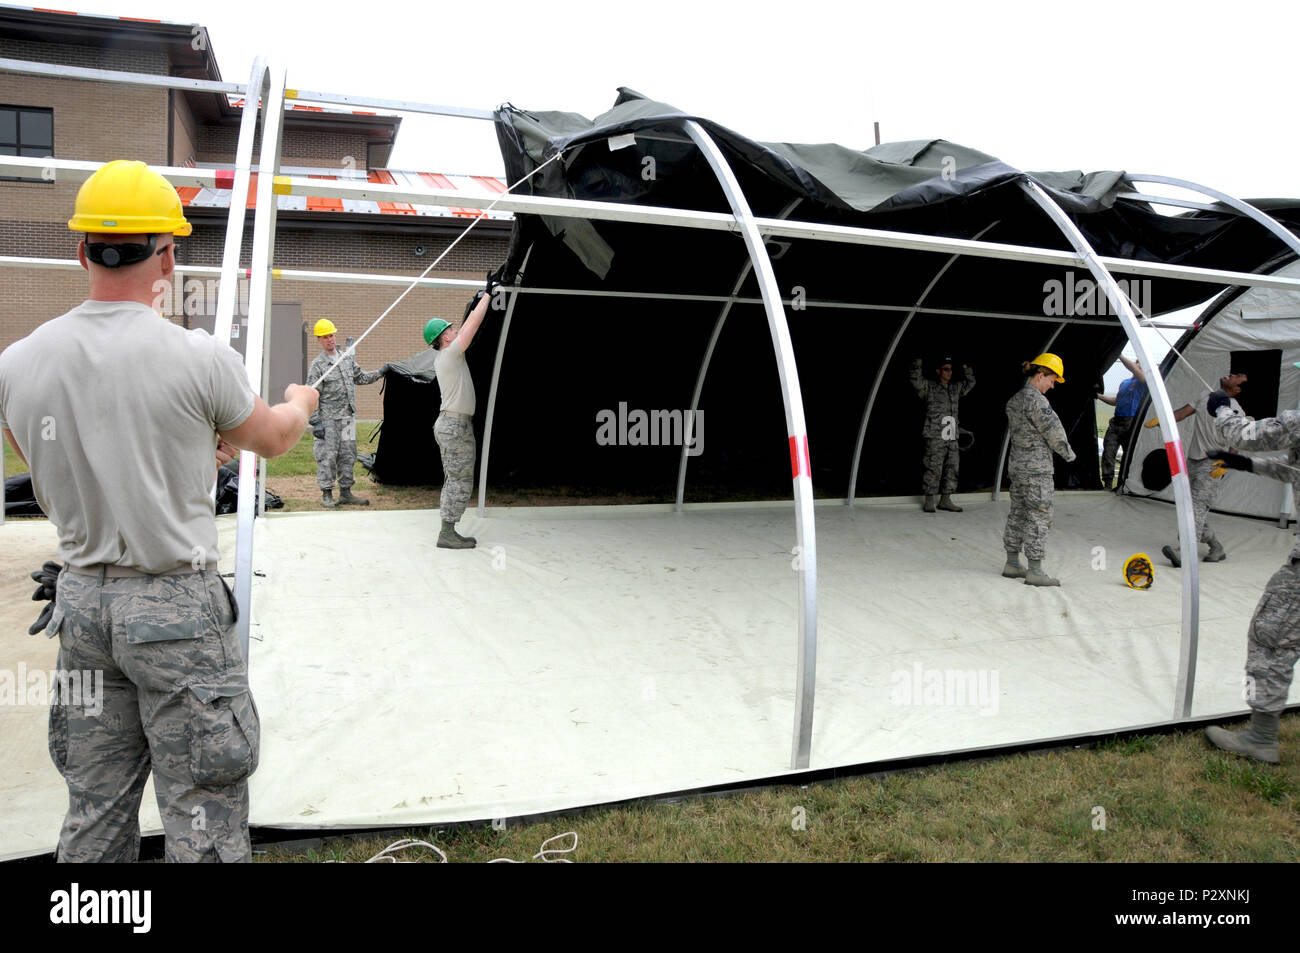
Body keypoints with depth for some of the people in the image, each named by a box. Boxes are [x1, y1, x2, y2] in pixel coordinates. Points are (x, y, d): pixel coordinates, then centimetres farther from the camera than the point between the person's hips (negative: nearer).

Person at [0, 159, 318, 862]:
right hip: (177, 605, -5)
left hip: (81, 600, 6)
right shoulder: (200, 357, -15)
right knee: (202, 814, 5)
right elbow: (273, 440, 4)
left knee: (95, 812, 17)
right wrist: (300, 402, 27)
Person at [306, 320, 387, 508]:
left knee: (348, 455, 8)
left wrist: (380, 373, 19)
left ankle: (346, 493, 16)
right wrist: (315, 422, -15)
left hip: (347, 417, 6)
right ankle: (326, 494, 4)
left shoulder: (347, 358, 11)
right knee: (327, 456, -4)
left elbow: (360, 377, 27)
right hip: (328, 419, -6)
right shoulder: (317, 365, -7)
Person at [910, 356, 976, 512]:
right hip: (935, 438, -7)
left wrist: (966, 369, 21)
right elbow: (916, 380, -16)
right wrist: (918, 361, -20)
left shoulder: (955, 389, 18)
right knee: (933, 470, -7)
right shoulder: (929, 387, 0)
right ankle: (929, 501, 1)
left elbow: (970, 383, 33)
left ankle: (945, 500, 17)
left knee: (951, 469, 8)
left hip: (952, 439, 7)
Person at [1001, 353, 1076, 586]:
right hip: (1037, 468, -9)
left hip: (1016, 465, 9)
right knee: (1039, 516, -5)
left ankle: (1012, 563, 20)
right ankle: (1035, 571, -3)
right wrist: (1068, 452, 3)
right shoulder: (1036, 400, -16)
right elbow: (1053, 431, -13)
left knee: (1018, 513, 14)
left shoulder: (1014, 400, 12)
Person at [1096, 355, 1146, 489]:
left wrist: (1120, 355, -18)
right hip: (1116, 422, 6)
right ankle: (1107, 484, -2)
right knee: (1108, 452, -4)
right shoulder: (1124, 383, 22)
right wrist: (1099, 396, 26)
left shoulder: (1143, 381, -2)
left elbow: (1134, 369, -21)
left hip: (1131, 424, -6)